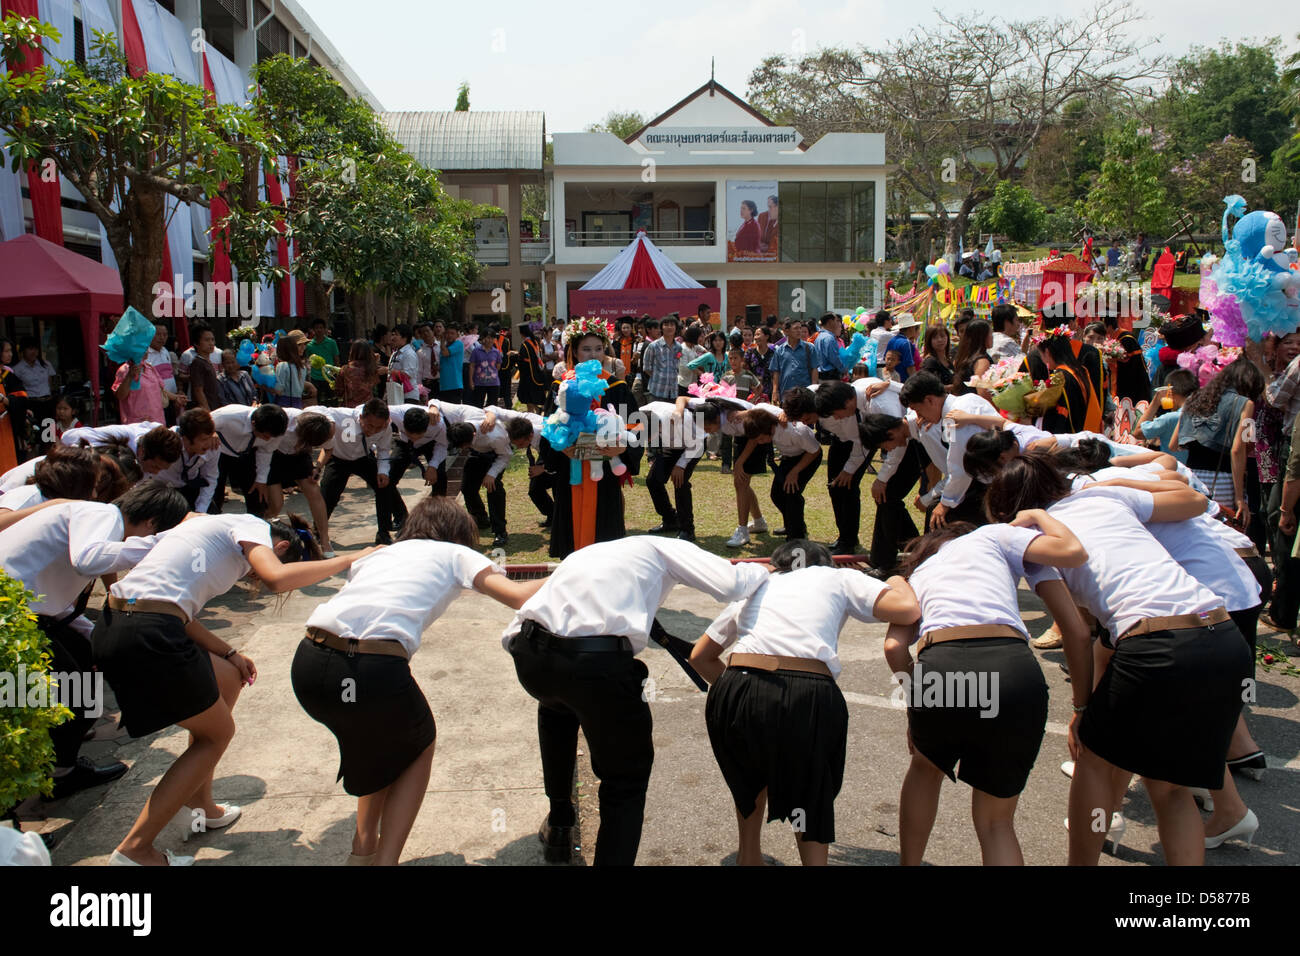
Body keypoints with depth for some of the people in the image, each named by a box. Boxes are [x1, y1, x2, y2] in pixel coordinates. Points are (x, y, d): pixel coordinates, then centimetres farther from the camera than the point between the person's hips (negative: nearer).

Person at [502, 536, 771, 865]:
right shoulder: (663, 546, 22)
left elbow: (511, 635, 27)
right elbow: (731, 585, 6)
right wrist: (760, 571, 27)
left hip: (531, 656, 6)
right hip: (600, 662, -5)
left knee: (557, 706, 41)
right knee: (626, 780, 20)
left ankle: (558, 826, 53)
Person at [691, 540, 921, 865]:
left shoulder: (754, 585, 30)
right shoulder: (838, 577, 21)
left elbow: (700, 657, 32)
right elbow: (907, 610, 8)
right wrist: (898, 582, 29)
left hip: (737, 692, 3)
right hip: (808, 699, -2)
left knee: (750, 776, 33)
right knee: (812, 790, 26)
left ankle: (748, 856, 47)